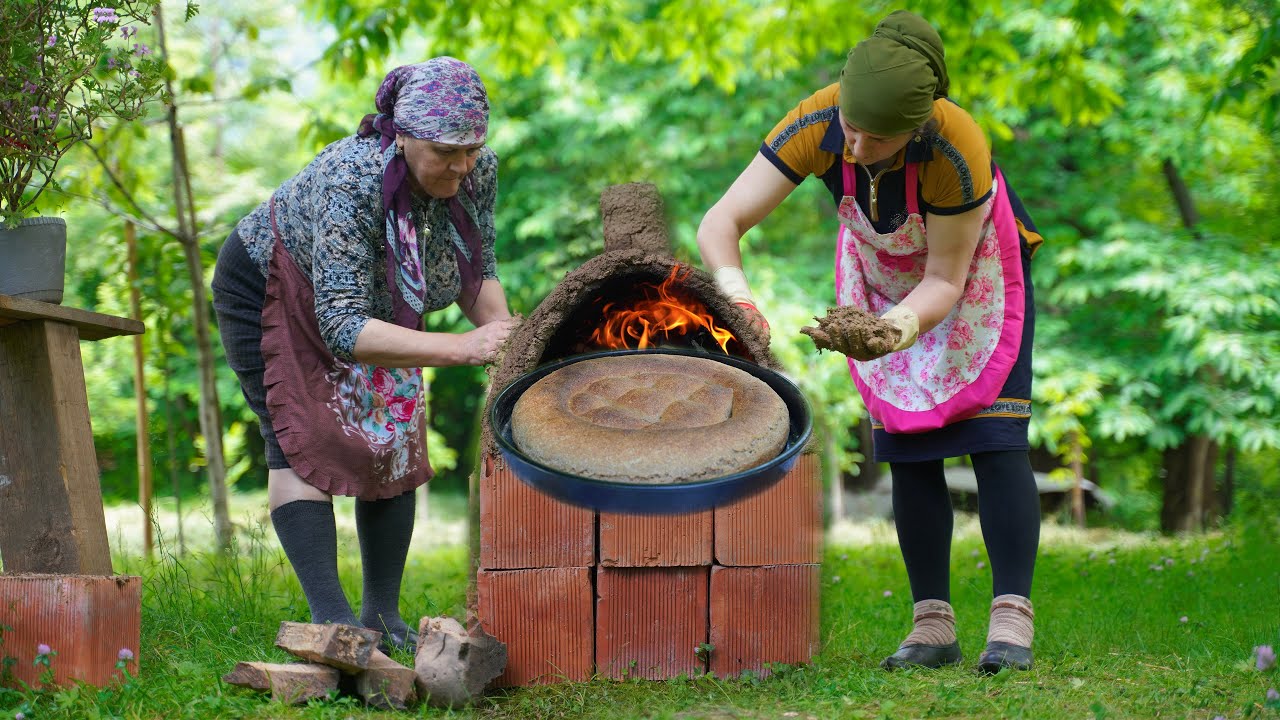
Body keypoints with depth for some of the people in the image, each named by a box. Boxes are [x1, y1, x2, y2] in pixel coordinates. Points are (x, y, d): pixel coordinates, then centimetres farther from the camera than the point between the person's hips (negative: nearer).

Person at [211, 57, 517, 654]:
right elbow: (342, 327, -48)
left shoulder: (478, 171, -25)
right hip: (272, 292, -6)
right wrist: (463, 348, -56)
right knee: (304, 441, -17)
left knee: (395, 443, -1)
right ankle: (331, 619, -24)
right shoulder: (351, 183, -43)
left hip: (375, 305, 6)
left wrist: (502, 332, -30)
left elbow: (478, 270, -7)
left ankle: (383, 615, 4)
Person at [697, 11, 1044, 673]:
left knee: (994, 436, -15)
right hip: (880, 280, 3)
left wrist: (896, 330, -49)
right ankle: (933, 626, 2)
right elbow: (718, 226, -35)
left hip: (974, 274, -3)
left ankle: (1011, 622, -18)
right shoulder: (818, 125, -33)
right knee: (907, 450, -1)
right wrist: (737, 298, -54)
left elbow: (944, 282, -29)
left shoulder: (958, 151, -41)